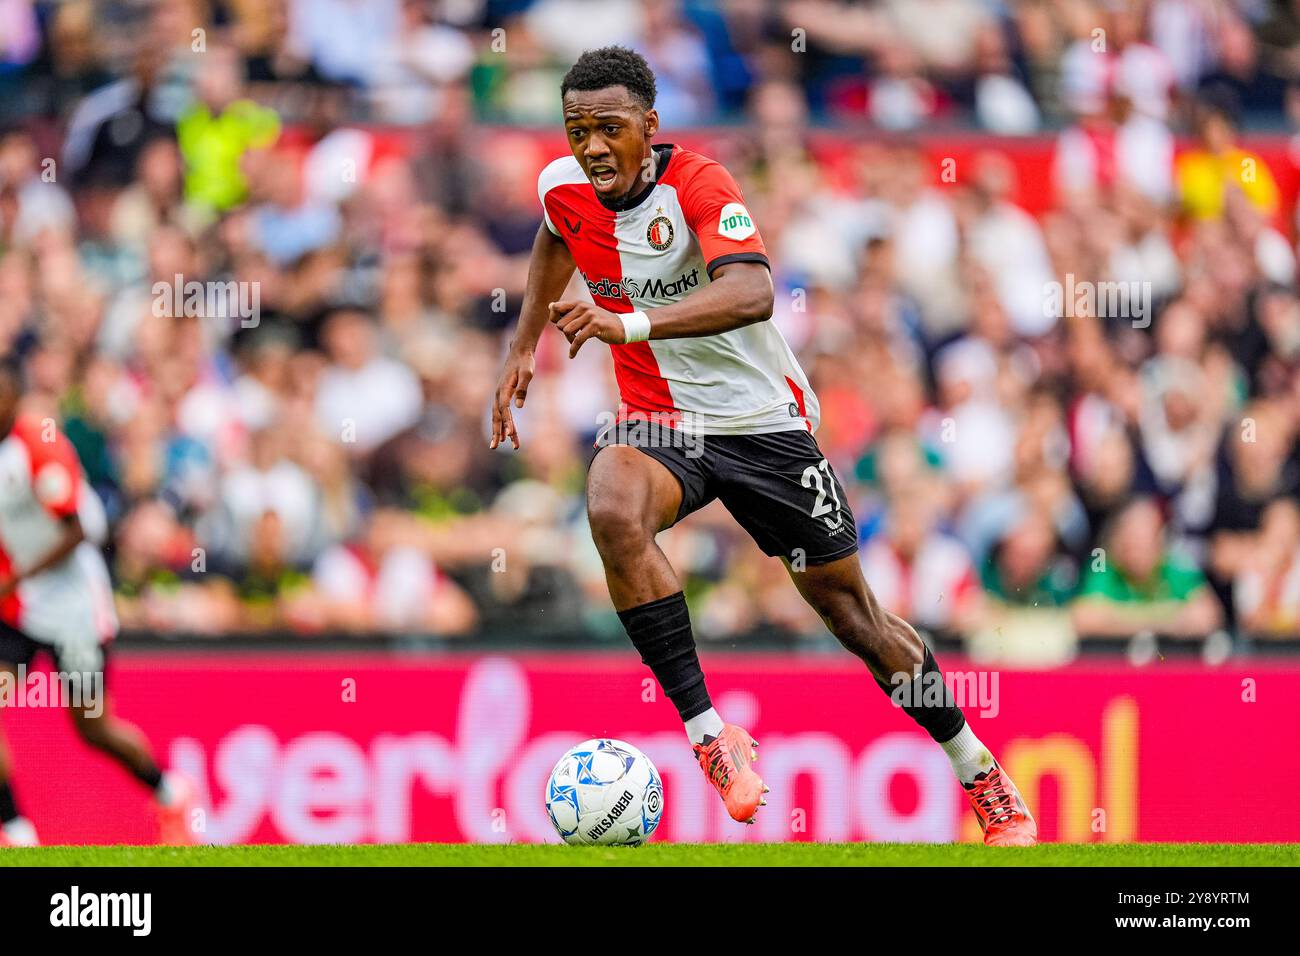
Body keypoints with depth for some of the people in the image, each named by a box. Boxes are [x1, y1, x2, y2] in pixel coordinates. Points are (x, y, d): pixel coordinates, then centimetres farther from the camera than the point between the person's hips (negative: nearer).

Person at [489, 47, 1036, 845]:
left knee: (848, 605, 6)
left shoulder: (698, 183, -22)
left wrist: (626, 323, -51)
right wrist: (524, 349, 18)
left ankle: (980, 772, 26)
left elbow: (752, 294, -40)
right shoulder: (564, 188, -5)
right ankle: (707, 732, -30)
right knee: (613, 511, -33)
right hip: (659, 420, 3)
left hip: (765, 421, -3)